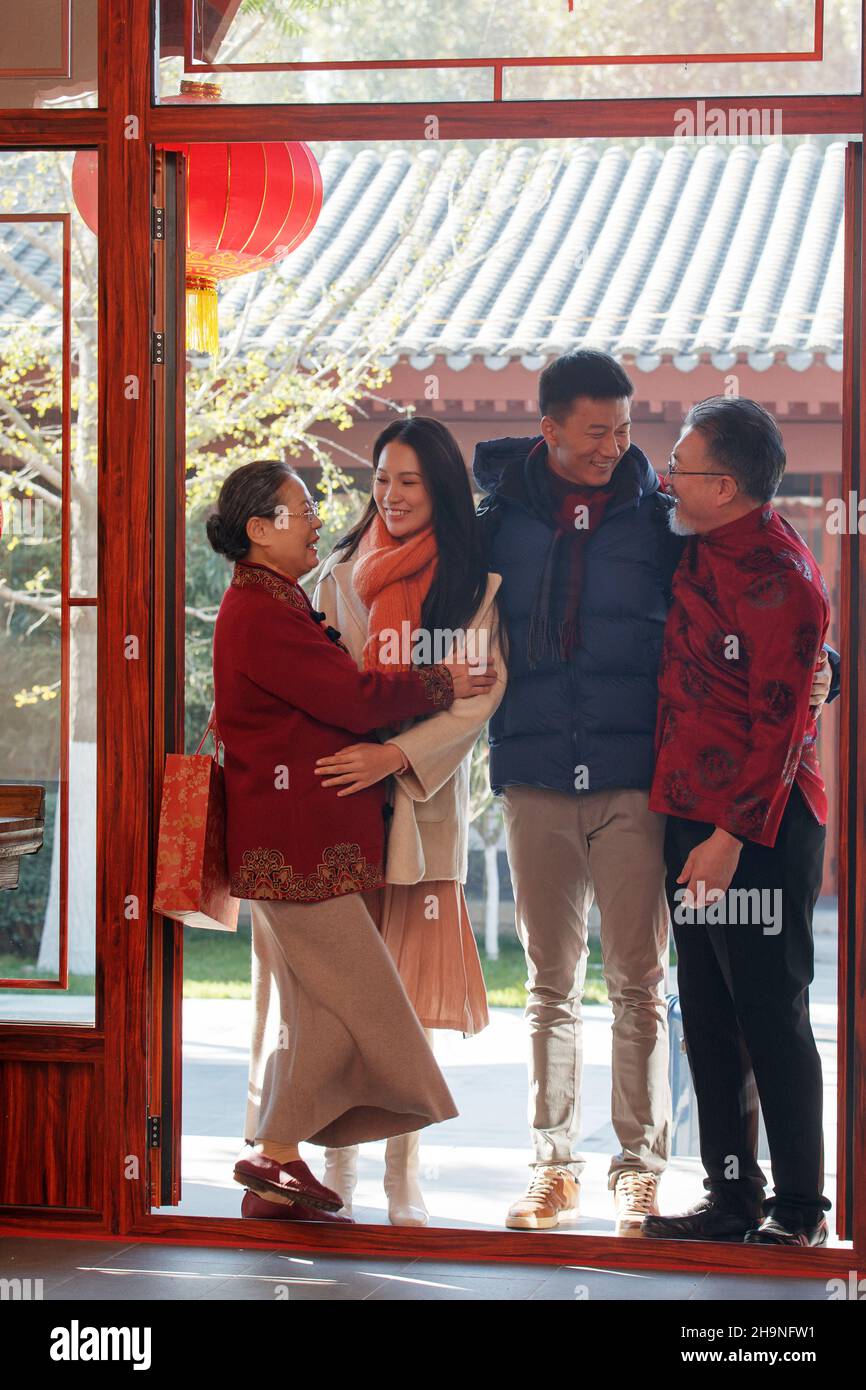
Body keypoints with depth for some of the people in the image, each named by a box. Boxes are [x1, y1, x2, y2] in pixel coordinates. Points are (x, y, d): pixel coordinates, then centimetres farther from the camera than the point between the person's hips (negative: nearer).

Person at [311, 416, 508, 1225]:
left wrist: (395, 755, -17)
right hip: (339, 798, 2)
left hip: (424, 800, -2)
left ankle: (403, 1177, 5)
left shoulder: (474, 585, 3)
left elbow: (478, 697, -5)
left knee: (411, 992, -1)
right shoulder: (339, 575, 11)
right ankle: (338, 1166, 8)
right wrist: (323, 770, -3)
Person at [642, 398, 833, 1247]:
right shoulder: (703, 549, 10)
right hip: (694, 820, 9)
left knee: (771, 1015, -3)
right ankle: (732, 1194, 19)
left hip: (758, 830, -9)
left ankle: (800, 1207, 5)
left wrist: (734, 836, -20)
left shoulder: (775, 575, -17)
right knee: (708, 1017, 11)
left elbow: (780, 722, -19)